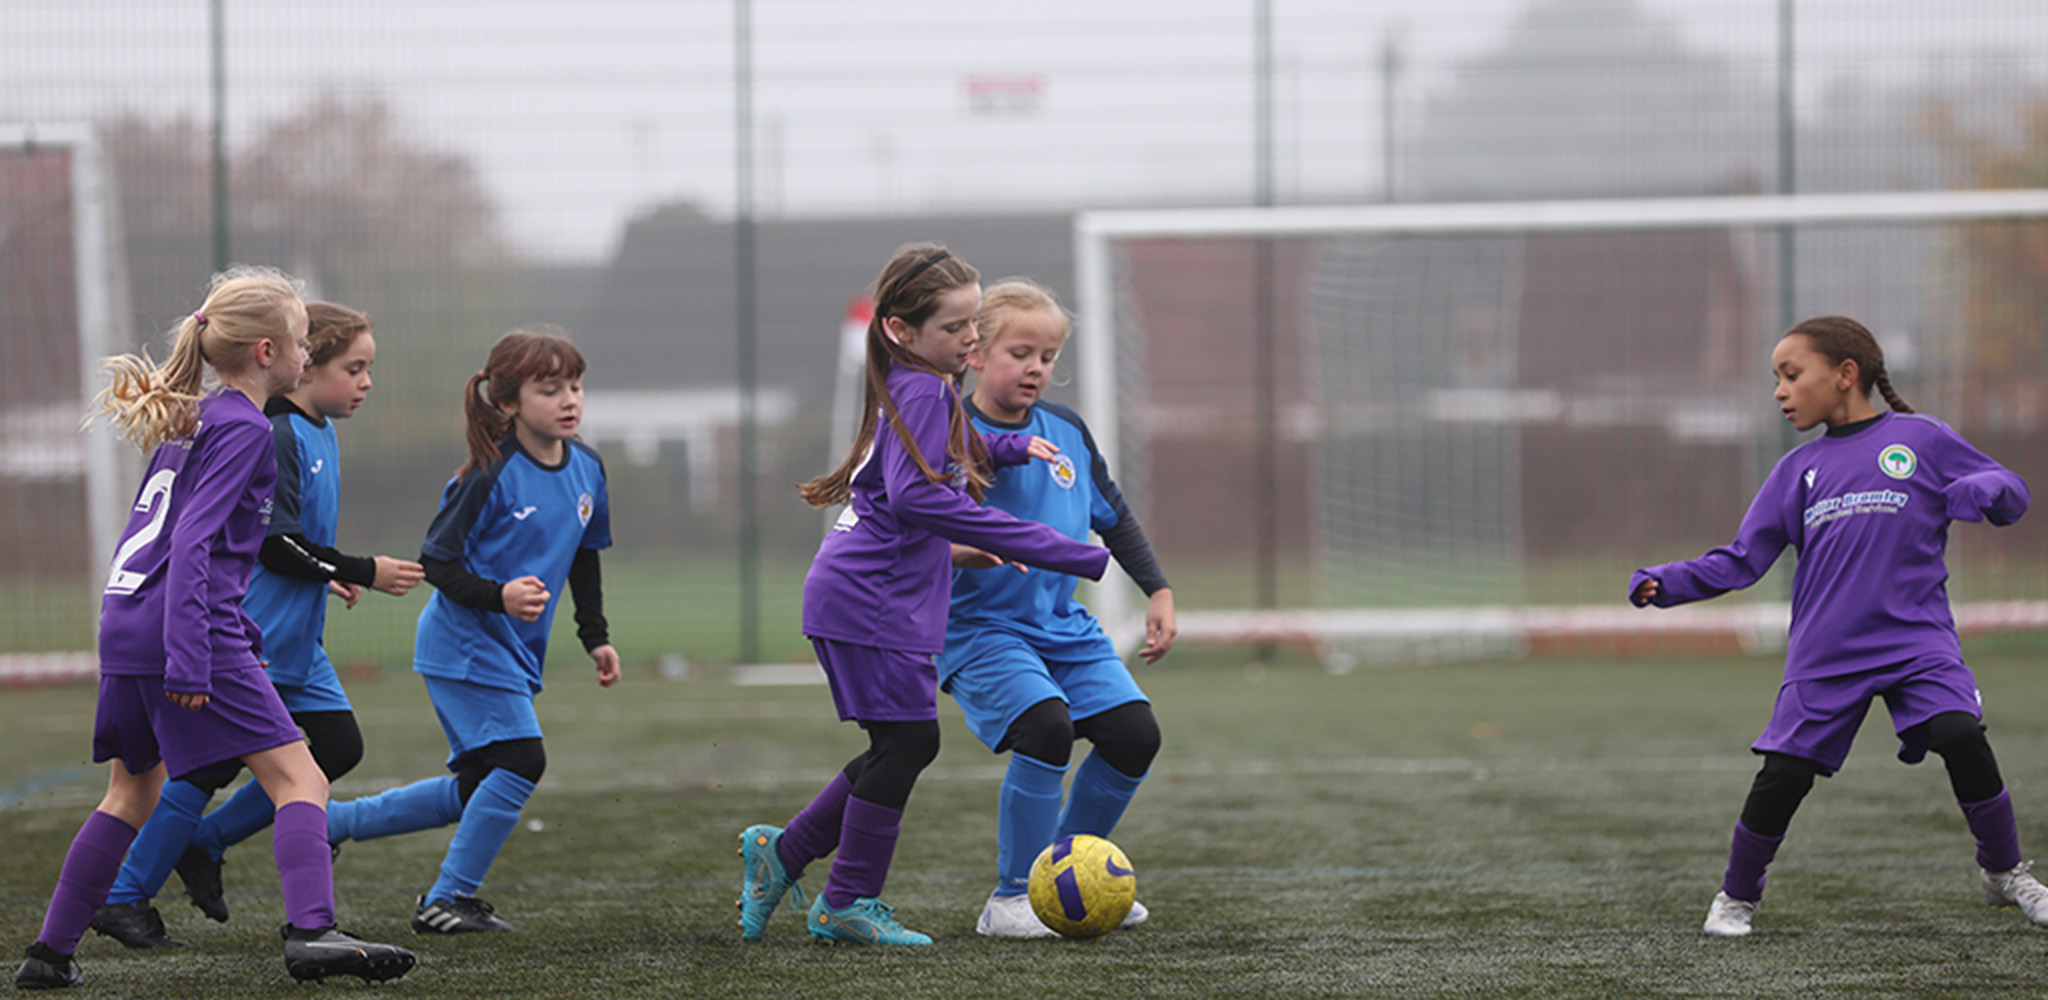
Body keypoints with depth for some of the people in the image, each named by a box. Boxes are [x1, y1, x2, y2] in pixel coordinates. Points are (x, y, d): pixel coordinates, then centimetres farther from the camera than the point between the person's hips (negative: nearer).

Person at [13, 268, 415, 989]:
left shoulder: (189, 420, 19)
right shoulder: (243, 430, -9)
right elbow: (193, 543, -18)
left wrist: (235, 629, 28)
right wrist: (190, 662, -23)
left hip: (127, 623, 9)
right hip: (188, 624, -9)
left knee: (133, 789, 20)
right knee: (298, 777, -8)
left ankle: (51, 954, 21)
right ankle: (311, 934, -24)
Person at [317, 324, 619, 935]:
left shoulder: (586, 469, 5)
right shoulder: (489, 478, -18)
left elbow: (584, 556, 20)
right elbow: (436, 561, -15)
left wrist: (596, 636, 17)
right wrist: (498, 596, -30)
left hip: (513, 651, 8)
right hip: (464, 644, -8)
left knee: (476, 791, 10)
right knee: (520, 763, -17)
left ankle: (331, 821, 22)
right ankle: (447, 900, -5)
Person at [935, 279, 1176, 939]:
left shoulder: (1066, 431, 8)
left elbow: (1114, 518, 20)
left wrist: (1158, 591, 14)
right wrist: (959, 550, -37)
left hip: (1063, 624, 7)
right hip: (980, 629, -6)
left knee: (1134, 735, -6)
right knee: (1045, 727, -28)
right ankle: (1012, 899, -14)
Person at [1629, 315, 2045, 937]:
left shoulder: (1921, 440, 4)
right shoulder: (1798, 470, 13)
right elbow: (1741, 561, 11)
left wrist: (1983, 489, -17)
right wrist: (1670, 582, -4)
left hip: (1917, 641, -2)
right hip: (1824, 655, 2)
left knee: (1962, 737, -22)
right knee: (1782, 775, -6)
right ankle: (1737, 896, 16)